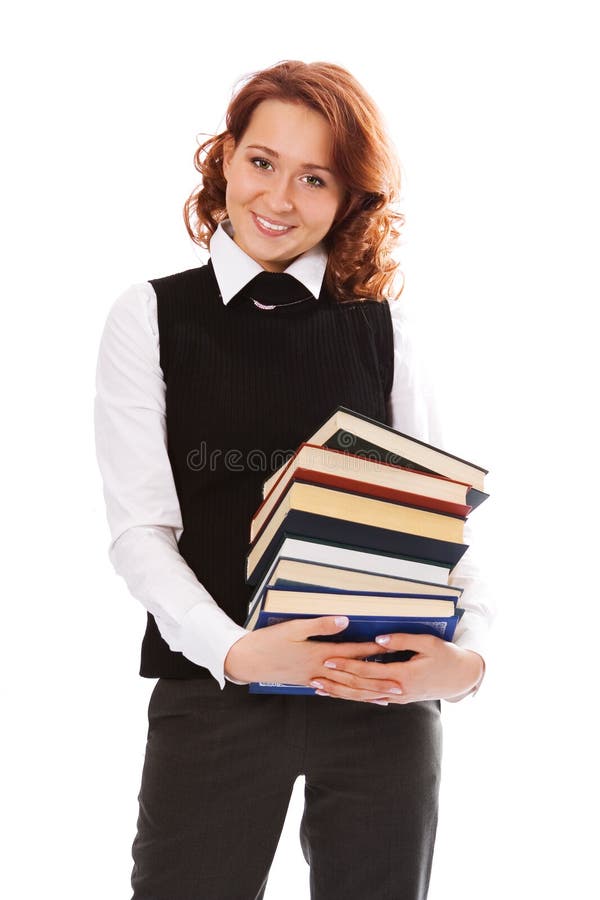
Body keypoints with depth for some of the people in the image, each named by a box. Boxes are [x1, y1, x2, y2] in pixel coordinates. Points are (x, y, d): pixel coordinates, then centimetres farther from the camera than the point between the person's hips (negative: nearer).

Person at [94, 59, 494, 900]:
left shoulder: (383, 327, 7)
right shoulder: (151, 317, 2)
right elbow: (139, 526, -5)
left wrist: (469, 654, -15)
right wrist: (233, 651, -22)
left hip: (384, 693, 2)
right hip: (213, 689, -1)